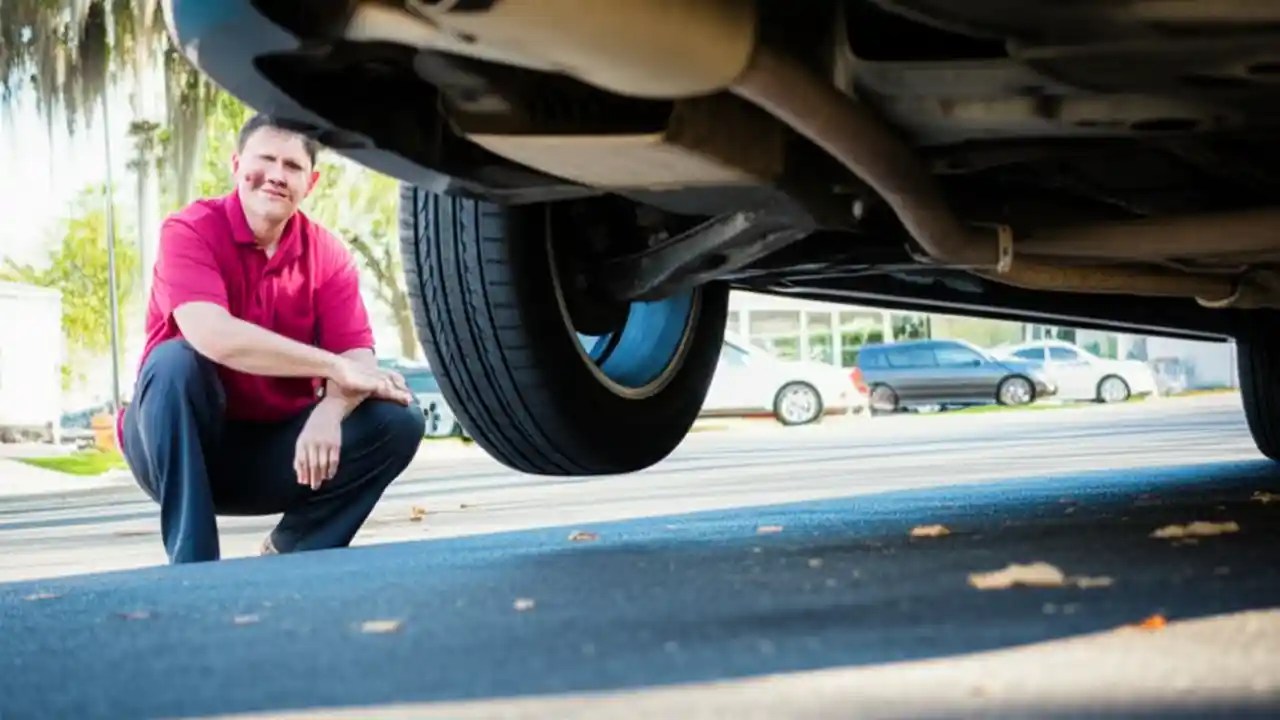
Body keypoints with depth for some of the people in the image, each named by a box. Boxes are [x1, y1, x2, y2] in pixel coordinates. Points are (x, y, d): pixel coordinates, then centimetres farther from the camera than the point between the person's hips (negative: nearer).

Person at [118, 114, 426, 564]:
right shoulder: (190, 231, -15)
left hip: (278, 450, 4)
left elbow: (359, 357, -12)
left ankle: (289, 555, 1)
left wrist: (331, 410, -37)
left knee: (398, 419, -15)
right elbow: (210, 334, -33)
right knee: (175, 362, -33)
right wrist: (337, 368, -33)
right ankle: (193, 568, -29)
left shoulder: (329, 256, -2)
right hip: (186, 448, -3)